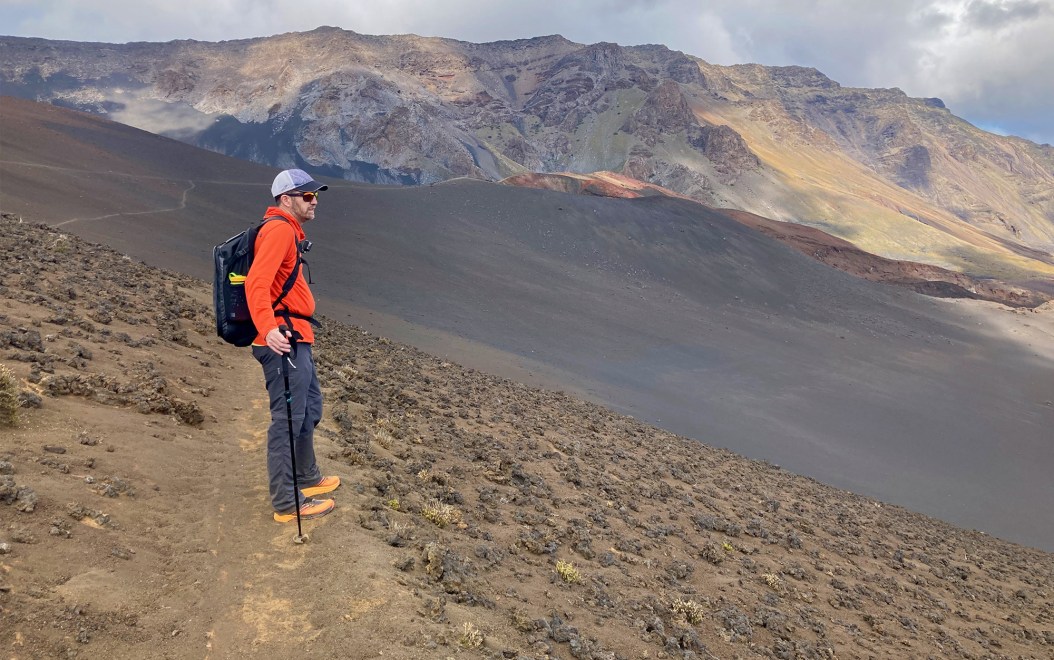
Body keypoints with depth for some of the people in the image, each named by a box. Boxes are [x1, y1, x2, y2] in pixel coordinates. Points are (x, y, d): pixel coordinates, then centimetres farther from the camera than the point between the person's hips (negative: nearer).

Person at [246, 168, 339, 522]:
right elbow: (256, 282, -27)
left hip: (296, 338, 11)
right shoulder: (279, 229, -13)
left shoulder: (289, 231, 19)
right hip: (283, 340, -11)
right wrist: (268, 328, -42)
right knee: (288, 419, -5)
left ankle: (307, 478, 37)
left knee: (310, 410, 21)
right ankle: (286, 503, 4)